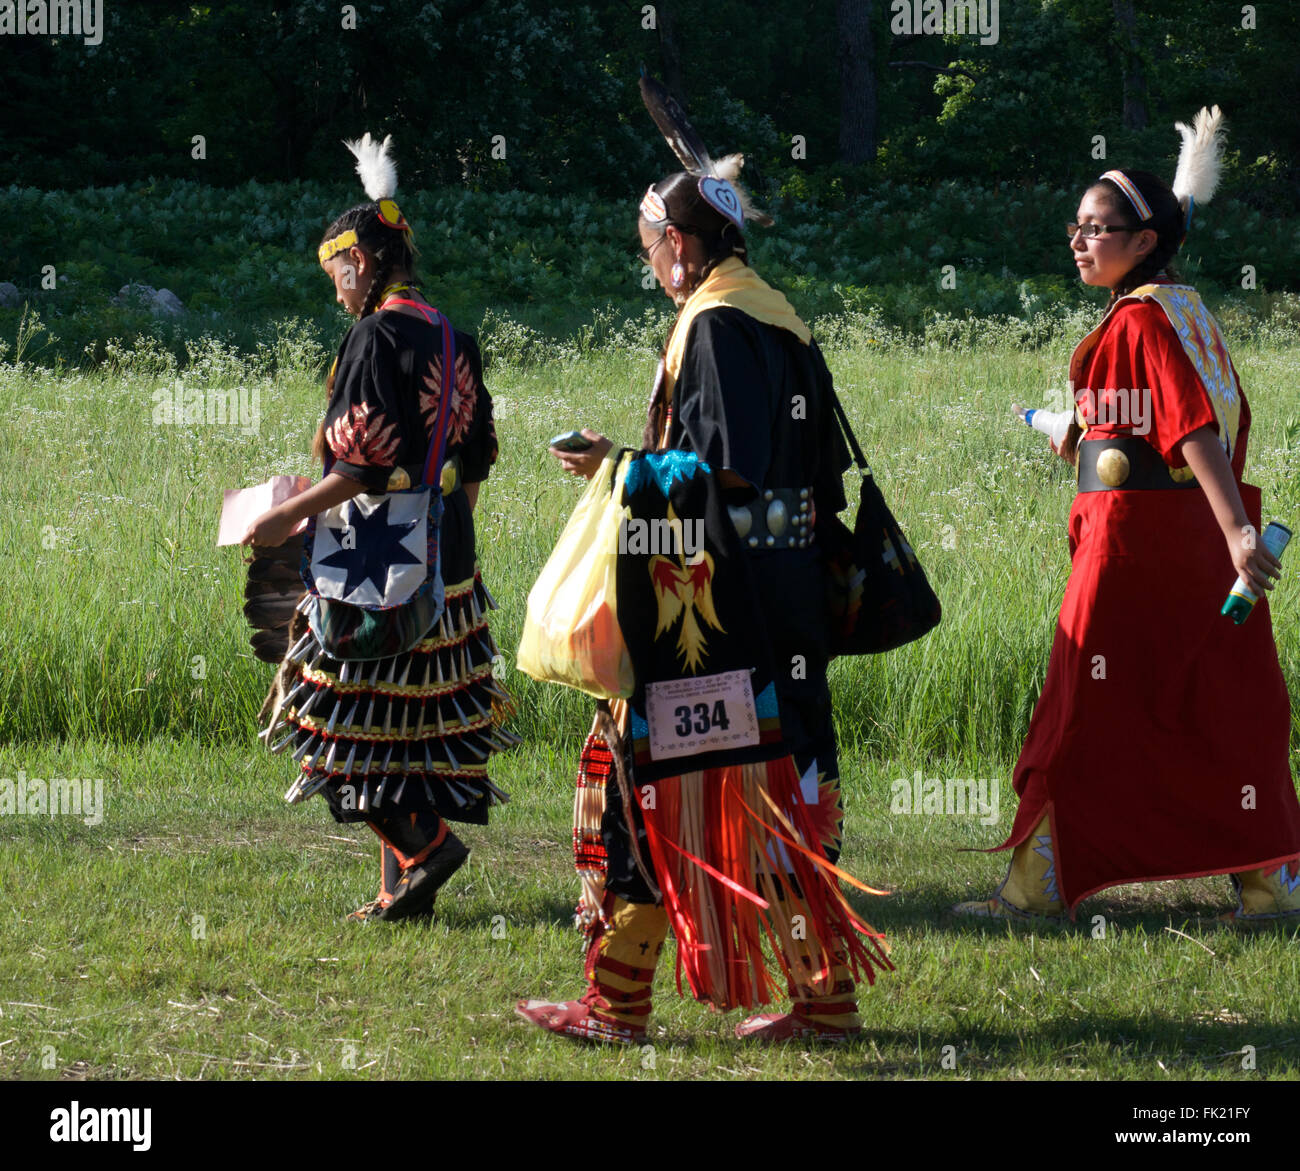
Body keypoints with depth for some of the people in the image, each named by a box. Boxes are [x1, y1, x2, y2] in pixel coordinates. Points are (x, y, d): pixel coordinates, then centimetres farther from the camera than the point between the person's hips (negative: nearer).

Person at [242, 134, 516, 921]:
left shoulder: (377, 337, -15)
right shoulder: (454, 339, 11)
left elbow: (370, 463, -21)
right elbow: (476, 457, 16)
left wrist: (290, 517, -15)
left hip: (384, 559, -9)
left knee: (359, 706, -1)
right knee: (423, 705, 11)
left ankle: (424, 841, -10)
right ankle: (407, 886, 13)